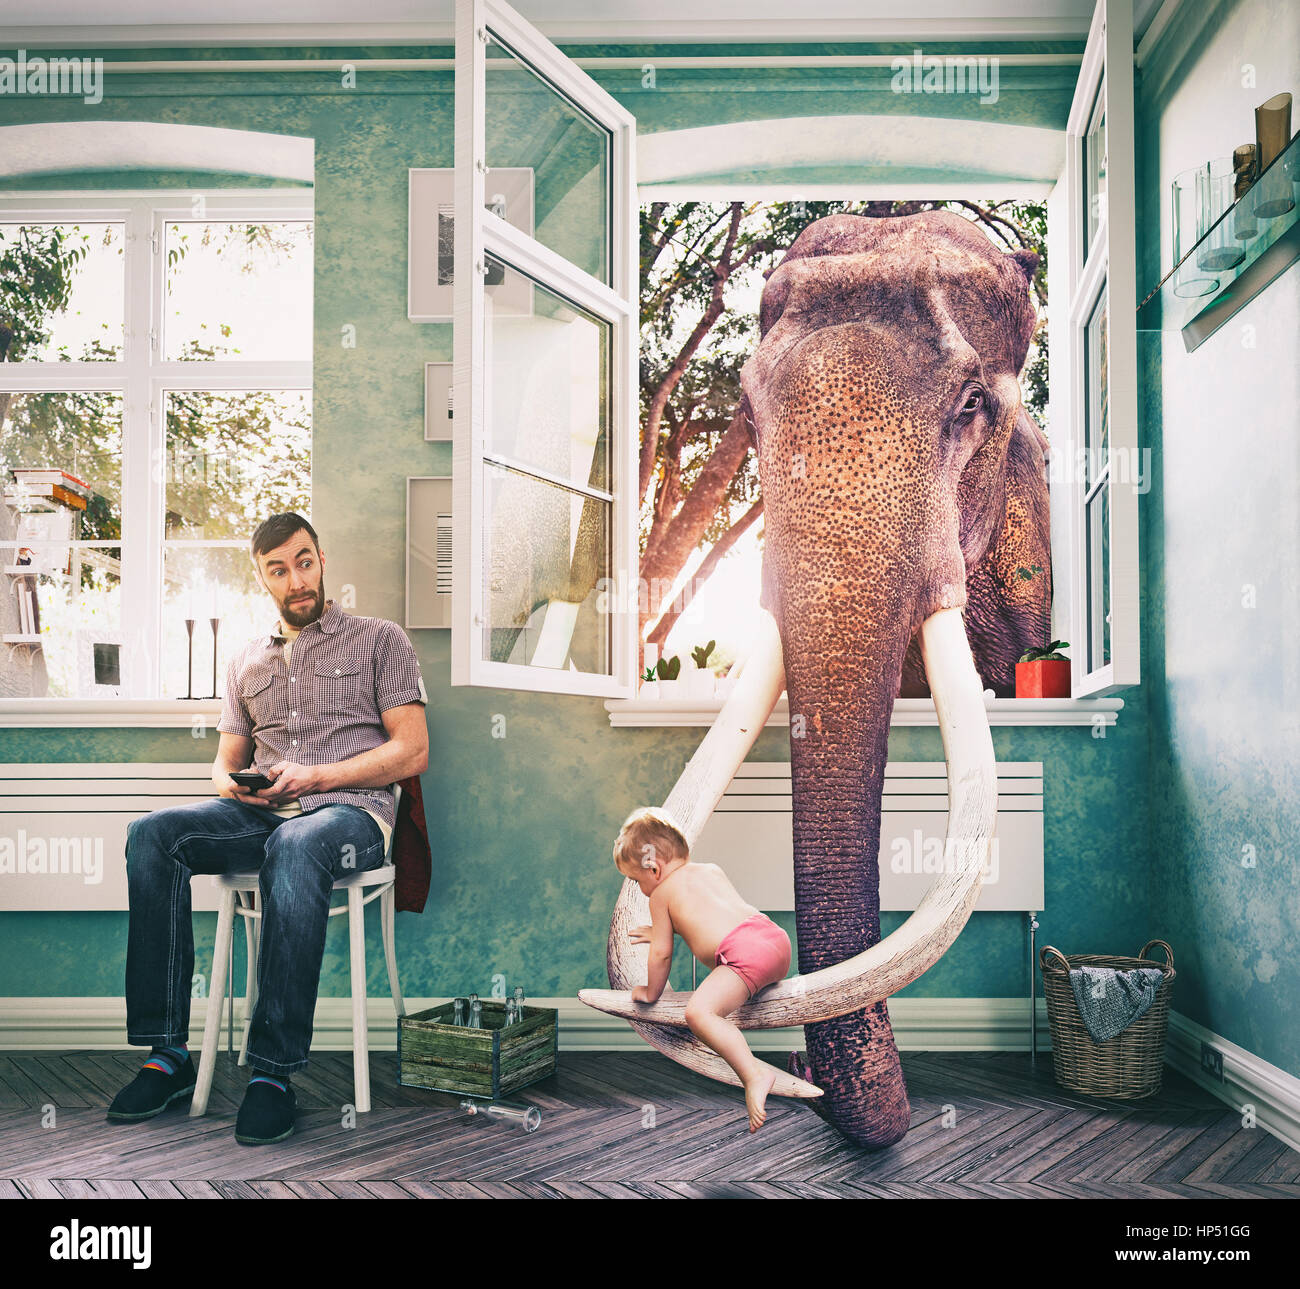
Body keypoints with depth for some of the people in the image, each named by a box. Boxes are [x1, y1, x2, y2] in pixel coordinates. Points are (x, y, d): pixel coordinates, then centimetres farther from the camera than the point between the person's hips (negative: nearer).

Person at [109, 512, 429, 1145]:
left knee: (294, 847, -40)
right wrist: (229, 783, -2)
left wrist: (316, 776, -10)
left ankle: (273, 1069, -36)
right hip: (261, 815, 5)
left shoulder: (378, 639, 10)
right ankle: (167, 1054, -22)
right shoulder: (247, 660, 24)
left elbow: (412, 752, 1)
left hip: (351, 813, -4)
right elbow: (226, 759, 25)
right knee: (152, 835, -24)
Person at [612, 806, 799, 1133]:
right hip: (776, 936, 9)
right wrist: (664, 930, 58)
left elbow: (661, 952, 13)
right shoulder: (712, 870, 30)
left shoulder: (662, 893, 11)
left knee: (698, 1012, -23)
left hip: (743, 953, -9)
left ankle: (754, 1073, -38)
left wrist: (651, 991, 29)